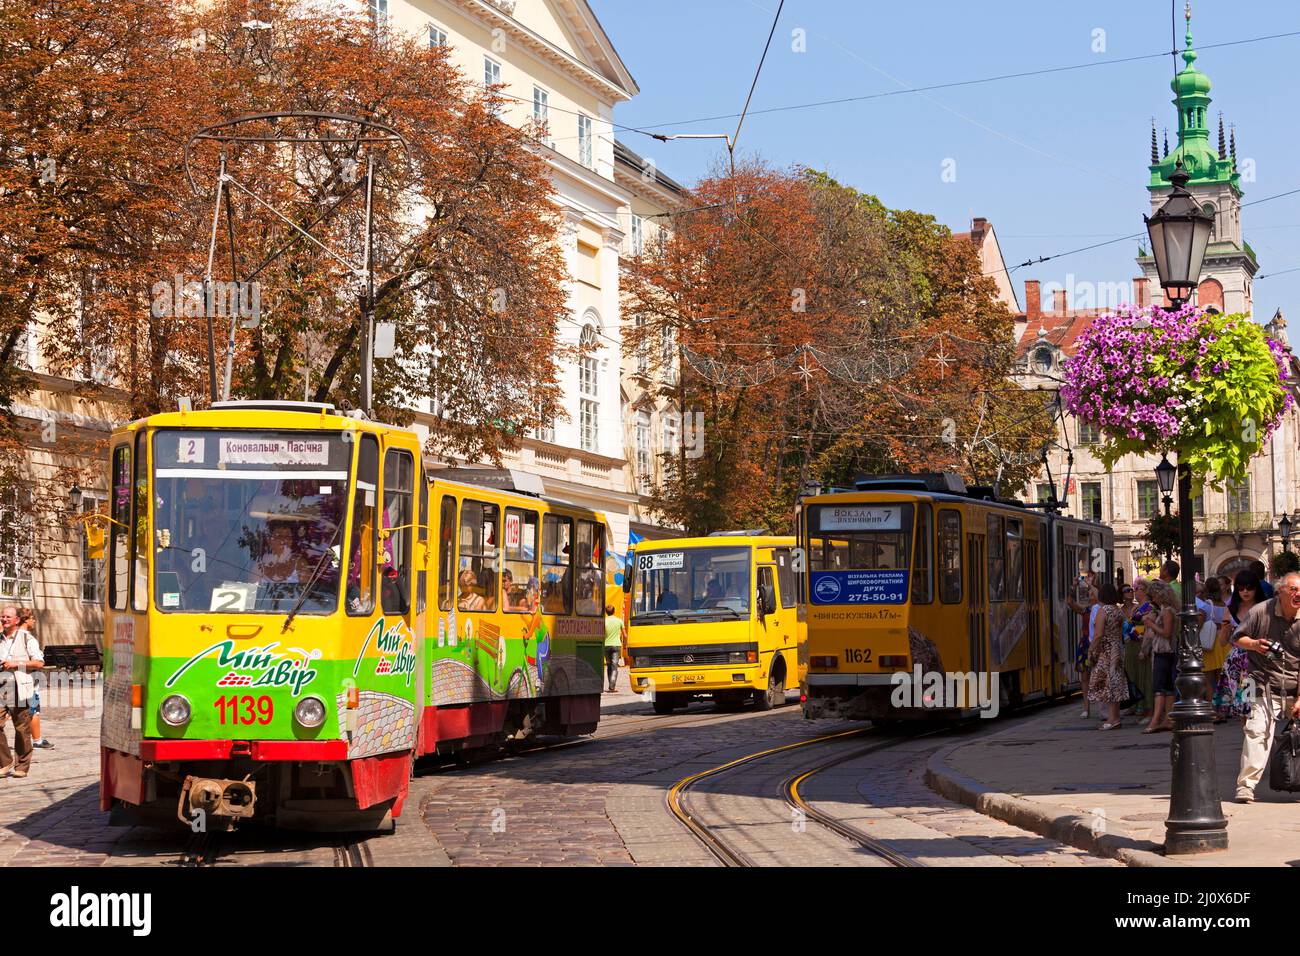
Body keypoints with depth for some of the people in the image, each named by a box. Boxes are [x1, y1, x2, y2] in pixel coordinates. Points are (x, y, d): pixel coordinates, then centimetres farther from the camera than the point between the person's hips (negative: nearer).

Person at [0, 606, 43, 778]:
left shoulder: (26, 638, 1)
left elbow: (39, 662, -5)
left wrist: (16, 664, -12)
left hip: (19, 688, -4)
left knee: (22, 729, 0)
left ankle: (21, 766, 8)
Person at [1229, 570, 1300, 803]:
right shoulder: (1261, 612, -7)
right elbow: (1237, 638, 6)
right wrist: (1254, 644, -17)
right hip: (1266, 684, -2)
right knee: (1257, 729, -14)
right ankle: (1246, 785, -12)